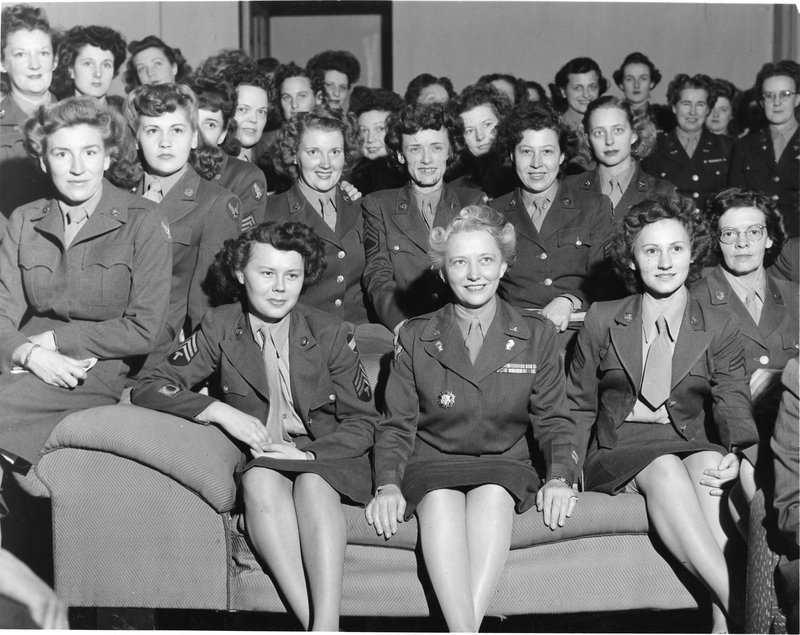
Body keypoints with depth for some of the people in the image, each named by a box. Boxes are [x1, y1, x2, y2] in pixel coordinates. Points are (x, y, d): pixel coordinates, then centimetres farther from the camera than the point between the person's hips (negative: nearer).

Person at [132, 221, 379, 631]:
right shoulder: (220, 328, 1)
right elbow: (148, 389, -2)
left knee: (312, 484, -35)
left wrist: (307, 453, -15)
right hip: (258, 457, 1)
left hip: (325, 455, -1)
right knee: (261, 481, -34)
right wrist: (221, 411, -16)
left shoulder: (330, 333, -1)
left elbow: (363, 422, 2)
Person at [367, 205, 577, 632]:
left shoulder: (537, 336, 12)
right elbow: (396, 426, 9)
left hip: (505, 464, 0)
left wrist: (559, 477, -9)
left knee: (492, 496, -35)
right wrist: (388, 484, -10)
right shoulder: (416, 338, 11)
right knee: (440, 501, -35)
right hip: (433, 463, 0)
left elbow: (553, 421, 11)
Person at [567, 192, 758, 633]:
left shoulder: (720, 327, 10)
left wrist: (736, 453, -22)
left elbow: (732, 402, 1)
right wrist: (568, 470, -1)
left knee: (710, 464, -37)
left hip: (693, 447, 1)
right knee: (665, 469, -37)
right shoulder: (602, 320, 9)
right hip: (618, 451, -1)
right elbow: (579, 406, 15)